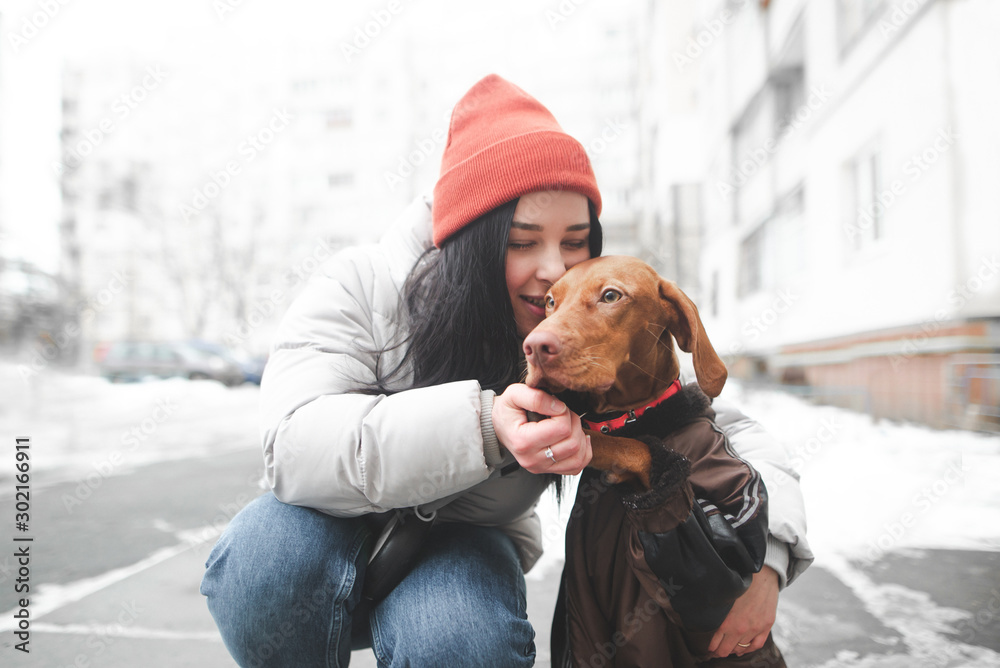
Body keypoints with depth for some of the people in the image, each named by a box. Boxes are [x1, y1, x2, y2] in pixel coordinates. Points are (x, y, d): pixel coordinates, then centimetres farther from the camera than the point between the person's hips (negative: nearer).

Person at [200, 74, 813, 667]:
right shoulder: (365, 288, -20)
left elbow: (731, 434, -7)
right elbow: (295, 444, -34)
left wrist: (764, 557, -27)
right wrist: (481, 426, -48)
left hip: (465, 554, 1)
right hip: (347, 534, 0)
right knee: (266, 553, -33)